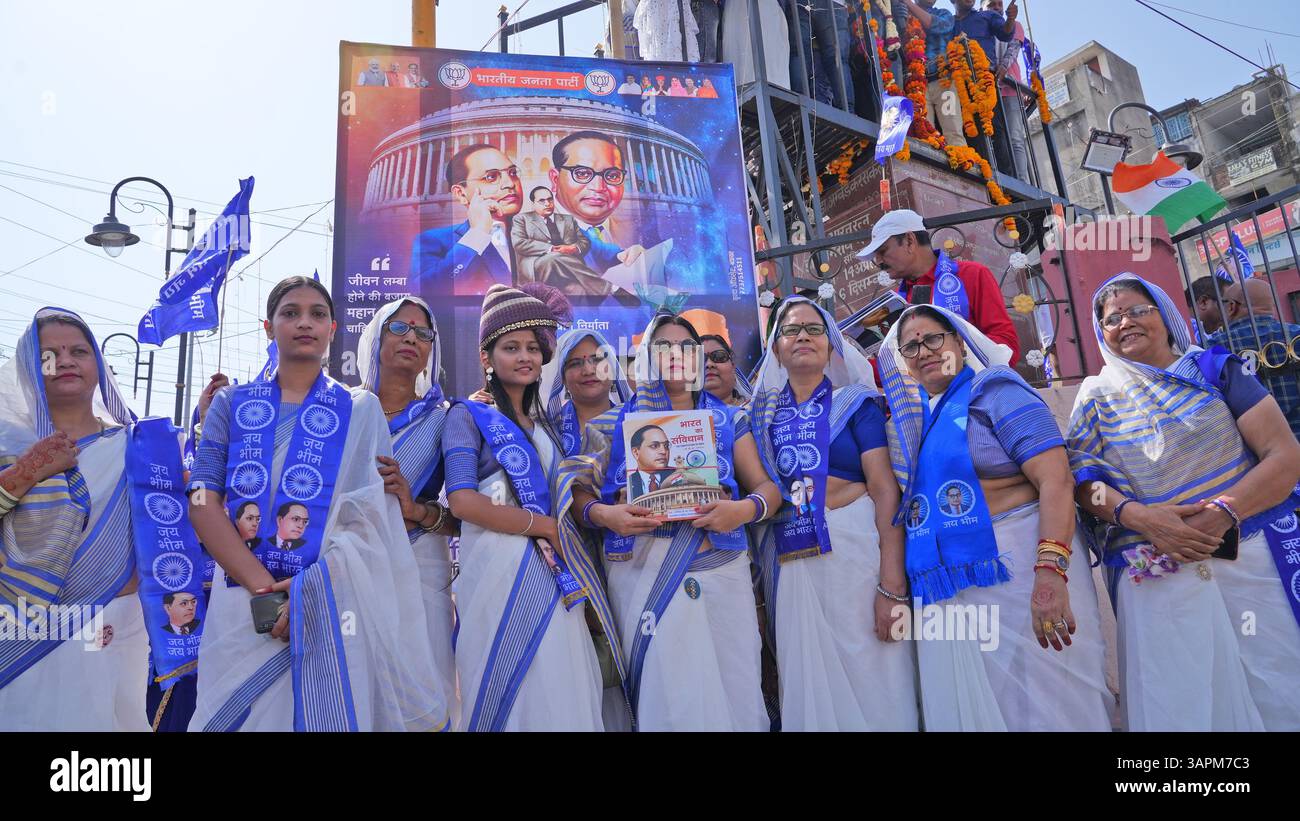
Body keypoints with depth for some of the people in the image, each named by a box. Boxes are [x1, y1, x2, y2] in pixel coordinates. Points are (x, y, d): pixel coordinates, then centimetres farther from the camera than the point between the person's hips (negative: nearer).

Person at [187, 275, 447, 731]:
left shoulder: (361, 410, 6)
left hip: (331, 603, -1)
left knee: (329, 715, 2)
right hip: (244, 599, 2)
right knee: (239, 715, 9)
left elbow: (369, 516, -3)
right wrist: (265, 586, -13)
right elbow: (203, 503, 0)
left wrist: (313, 588, -16)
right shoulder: (232, 404, 10)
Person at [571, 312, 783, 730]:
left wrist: (747, 508, -13)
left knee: (732, 689, 3)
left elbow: (767, 486, 8)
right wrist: (604, 514, -14)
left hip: (721, 570, 1)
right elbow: (582, 491, 7)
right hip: (643, 574, -1)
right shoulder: (620, 422, 10)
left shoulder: (728, 420, 12)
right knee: (663, 694, 0)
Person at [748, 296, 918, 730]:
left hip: (854, 546, -3)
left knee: (868, 674, 2)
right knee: (806, 680, 11)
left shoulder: (855, 401, 1)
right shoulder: (765, 414, 10)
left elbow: (885, 488, -8)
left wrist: (892, 583, -17)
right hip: (789, 559, 3)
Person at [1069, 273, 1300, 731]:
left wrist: (1222, 512, -17)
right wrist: (1136, 514, -20)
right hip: (1153, 577, 0)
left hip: (1252, 557, 0)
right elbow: (1082, 480, -1)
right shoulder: (1098, 397, 7)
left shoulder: (1214, 368, 5)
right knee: (1180, 700, 3)